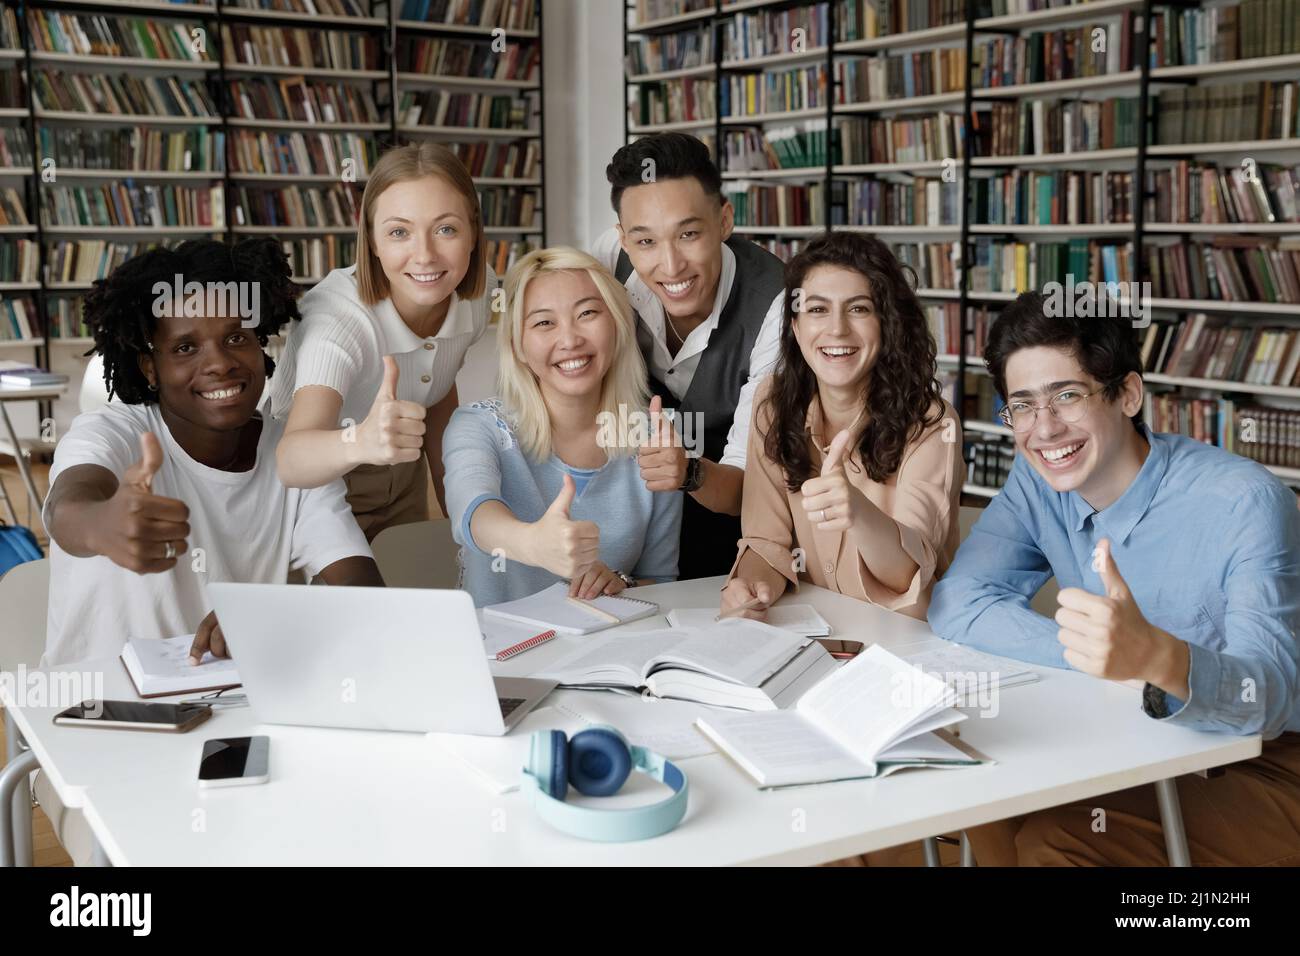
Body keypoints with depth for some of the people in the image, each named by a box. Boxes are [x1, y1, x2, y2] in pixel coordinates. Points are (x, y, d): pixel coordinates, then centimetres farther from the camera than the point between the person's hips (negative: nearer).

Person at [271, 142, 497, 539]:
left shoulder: (477, 293, -19)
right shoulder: (336, 320, -36)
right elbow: (290, 460, -52)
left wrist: (452, 504, 5)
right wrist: (359, 443, -71)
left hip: (401, 477, 5)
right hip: (312, 483, -5)